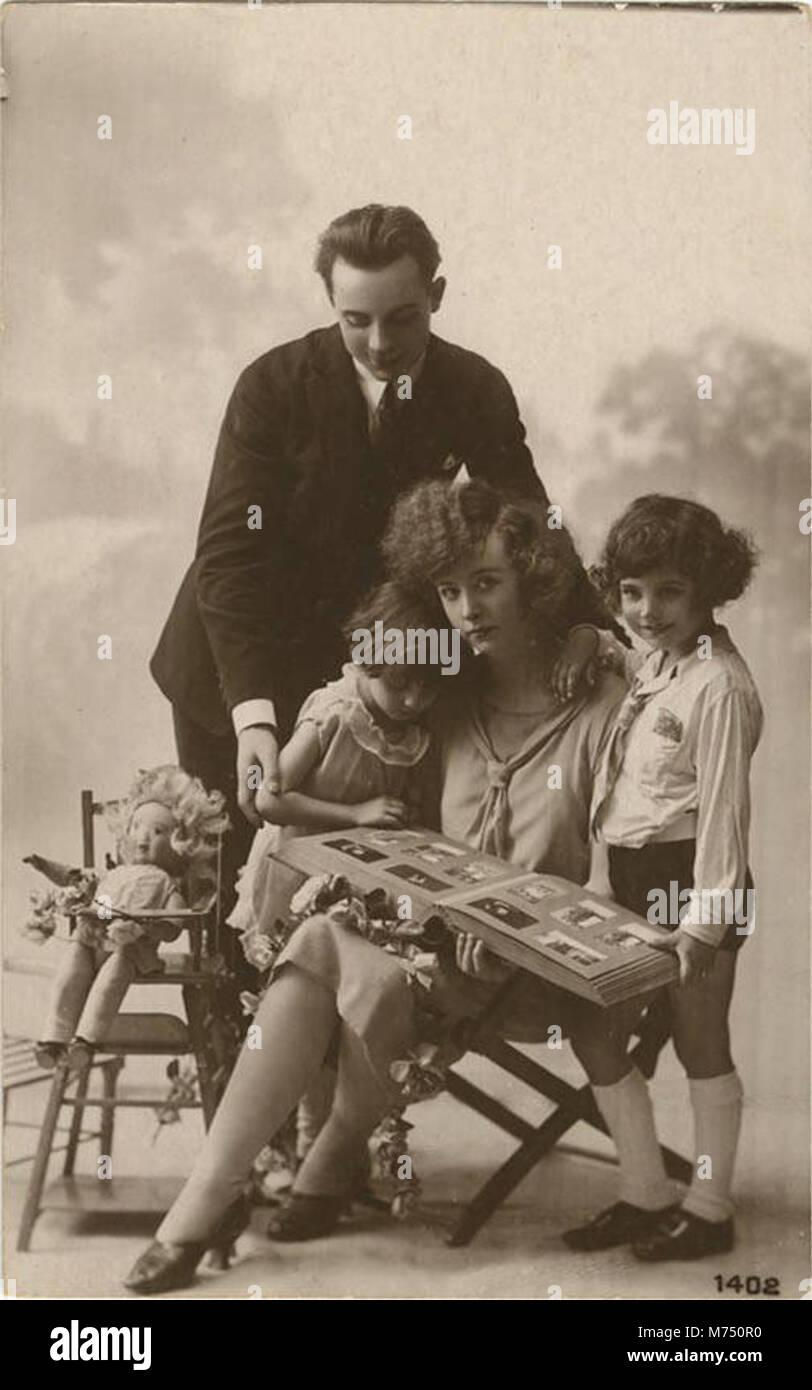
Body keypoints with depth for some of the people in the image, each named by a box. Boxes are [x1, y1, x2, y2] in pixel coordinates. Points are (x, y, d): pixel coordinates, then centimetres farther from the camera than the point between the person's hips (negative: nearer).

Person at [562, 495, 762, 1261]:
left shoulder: (719, 686, -17)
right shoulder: (654, 665, 11)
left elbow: (723, 808, -19)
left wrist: (705, 920, -20)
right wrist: (608, 882, 16)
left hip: (689, 876, -9)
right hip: (634, 879, 9)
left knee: (700, 1045, 4)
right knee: (594, 1031, 11)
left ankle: (708, 1210, 19)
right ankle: (645, 1196, 24)